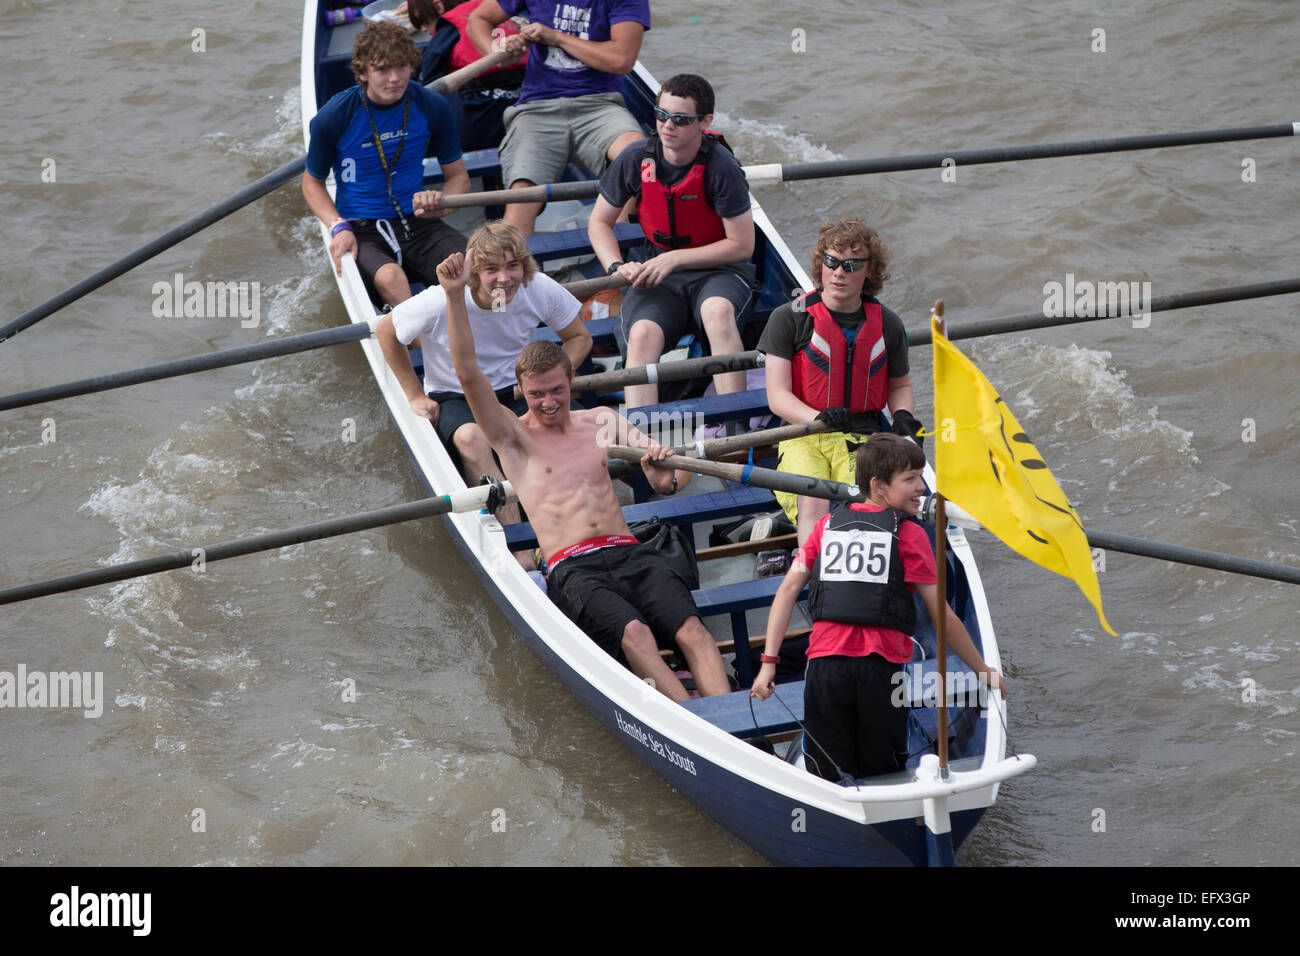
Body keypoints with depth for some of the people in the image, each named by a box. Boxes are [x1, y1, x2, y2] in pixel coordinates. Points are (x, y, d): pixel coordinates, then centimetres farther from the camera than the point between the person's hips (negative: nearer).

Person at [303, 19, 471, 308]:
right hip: (361, 231, -2)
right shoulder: (333, 118, -7)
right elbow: (312, 183, 9)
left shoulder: (431, 107, 1)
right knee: (389, 278, -39)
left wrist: (439, 202, -10)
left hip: (417, 223, 3)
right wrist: (338, 227, -10)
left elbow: (458, 176, 14)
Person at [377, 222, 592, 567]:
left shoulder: (541, 290, -14)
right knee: (471, 438, -38)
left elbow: (579, 337, 4)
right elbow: (386, 332, -2)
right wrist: (415, 395, 1)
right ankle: (521, 551, -44)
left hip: (515, 392, 2)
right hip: (454, 398, -2)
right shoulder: (441, 303, -21)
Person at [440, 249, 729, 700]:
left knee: (693, 630, -24)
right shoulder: (512, 437, 12)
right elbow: (468, 373, -2)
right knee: (634, 633, -32)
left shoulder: (600, 421, 23)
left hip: (629, 552, 4)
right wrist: (454, 295, -12)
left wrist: (662, 465, -9)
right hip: (572, 568, -4)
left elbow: (665, 480, 17)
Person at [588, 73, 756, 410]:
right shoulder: (636, 159, -5)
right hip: (658, 273, 3)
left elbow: (741, 245, -11)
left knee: (717, 310, -38)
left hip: (718, 270, -3)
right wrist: (617, 266, -10)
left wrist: (673, 258, -16)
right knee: (642, 334, -30)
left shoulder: (720, 167, -15)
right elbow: (599, 222, 9)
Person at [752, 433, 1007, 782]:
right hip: (880, 668, -3)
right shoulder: (909, 534, 4)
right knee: (880, 774, 9)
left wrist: (769, 663, 5)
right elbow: (942, 617, 3)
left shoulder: (828, 524, 15)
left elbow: (788, 589, 7)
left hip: (825, 664, 3)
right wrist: (983, 670, 14)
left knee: (826, 776, 10)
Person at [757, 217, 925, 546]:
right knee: (813, 505, -33)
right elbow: (777, 396, -3)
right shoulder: (790, 318, 2)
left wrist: (903, 415, 5)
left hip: (862, 436, 2)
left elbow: (899, 384, 29)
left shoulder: (887, 325, 12)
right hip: (803, 436, -2)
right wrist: (820, 418, -22)